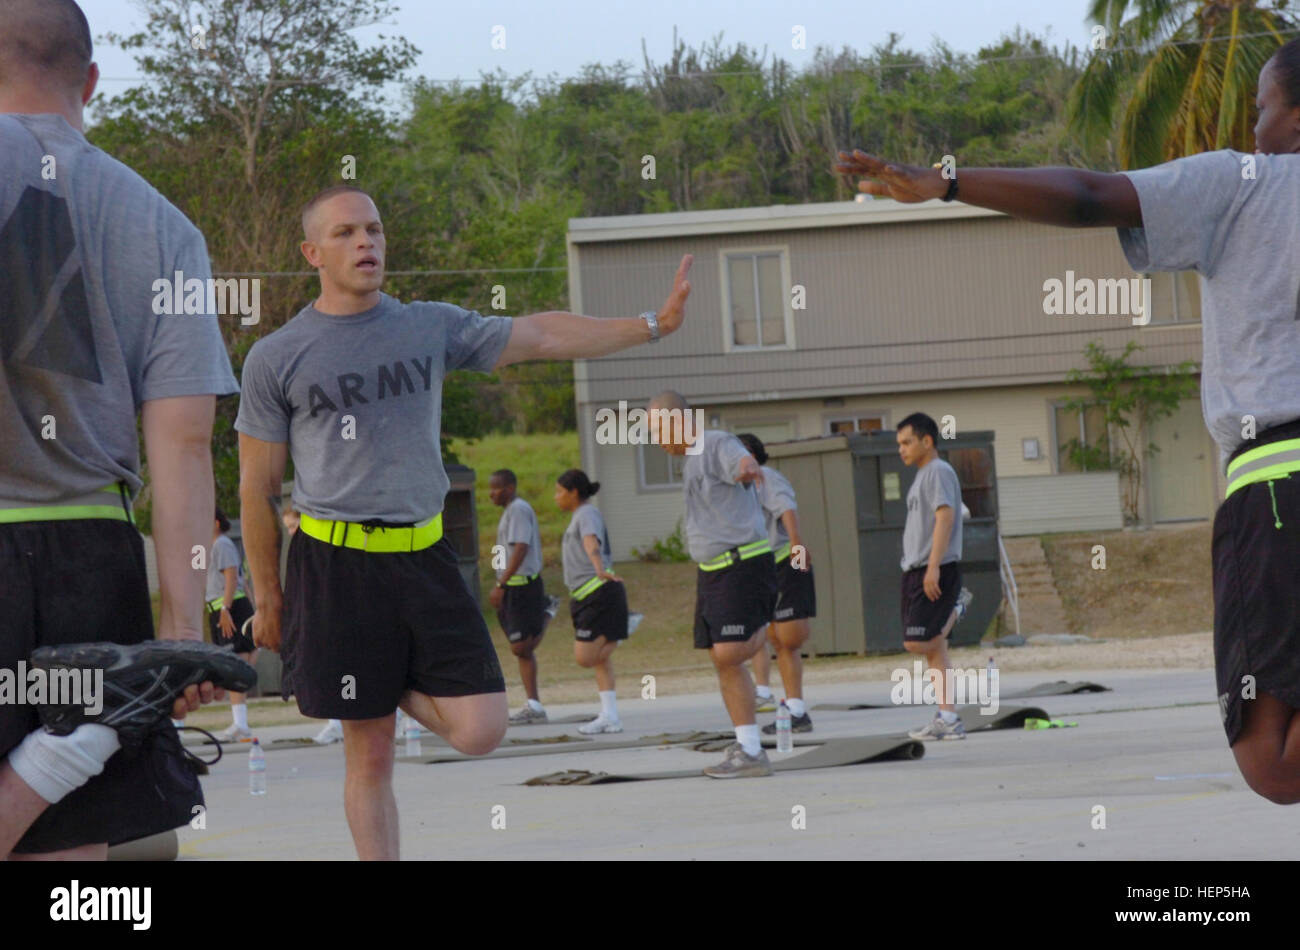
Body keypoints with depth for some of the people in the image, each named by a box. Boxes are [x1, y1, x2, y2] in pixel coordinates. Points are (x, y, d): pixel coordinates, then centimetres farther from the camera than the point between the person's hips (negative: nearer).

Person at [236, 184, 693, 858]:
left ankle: (397, 686, 23)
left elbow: (542, 336, 10)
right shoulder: (276, 359, 0)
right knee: (370, 757, 0)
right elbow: (256, 487, 4)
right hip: (335, 560, -3)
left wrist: (653, 324, 3)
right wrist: (268, 597, 3)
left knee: (479, 731, -7)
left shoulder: (431, 327, 9)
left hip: (422, 556, 3)